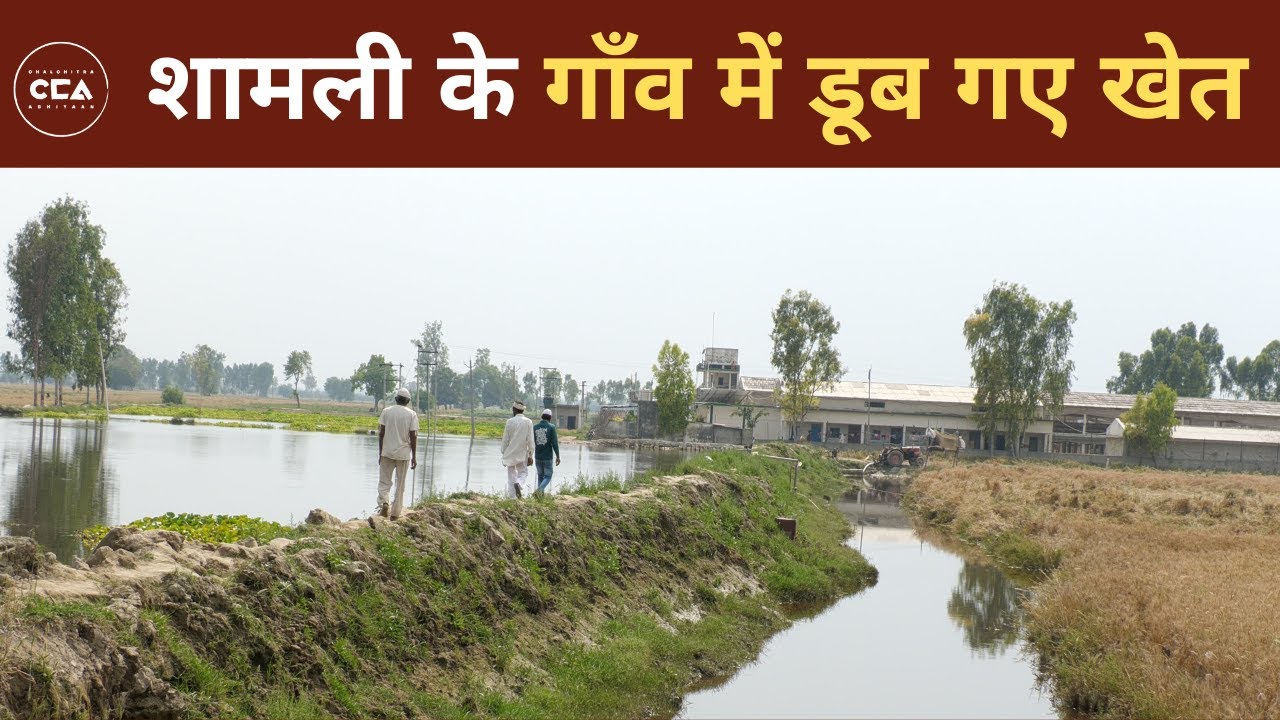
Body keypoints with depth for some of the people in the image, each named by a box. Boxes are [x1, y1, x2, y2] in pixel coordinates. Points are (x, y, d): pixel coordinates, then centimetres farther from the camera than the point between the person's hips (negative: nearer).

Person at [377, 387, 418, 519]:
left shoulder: (387, 411, 1)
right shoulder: (412, 414, -3)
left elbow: (381, 433, 1)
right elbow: (413, 436, -5)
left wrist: (380, 453, 9)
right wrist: (414, 457, 2)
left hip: (387, 453, 0)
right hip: (404, 454, 0)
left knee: (384, 481, 7)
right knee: (400, 485, 9)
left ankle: (384, 503, -18)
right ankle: (395, 513, 9)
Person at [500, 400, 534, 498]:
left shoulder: (510, 422, -4)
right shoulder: (528, 422, -5)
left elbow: (505, 440, -1)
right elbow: (530, 440, -5)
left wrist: (503, 454, 8)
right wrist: (530, 455, 1)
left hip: (510, 454, 0)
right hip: (522, 454, 0)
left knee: (511, 475, 9)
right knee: (523, 473, 13)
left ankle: (511, 497, 6)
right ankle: (519, 484, -18)